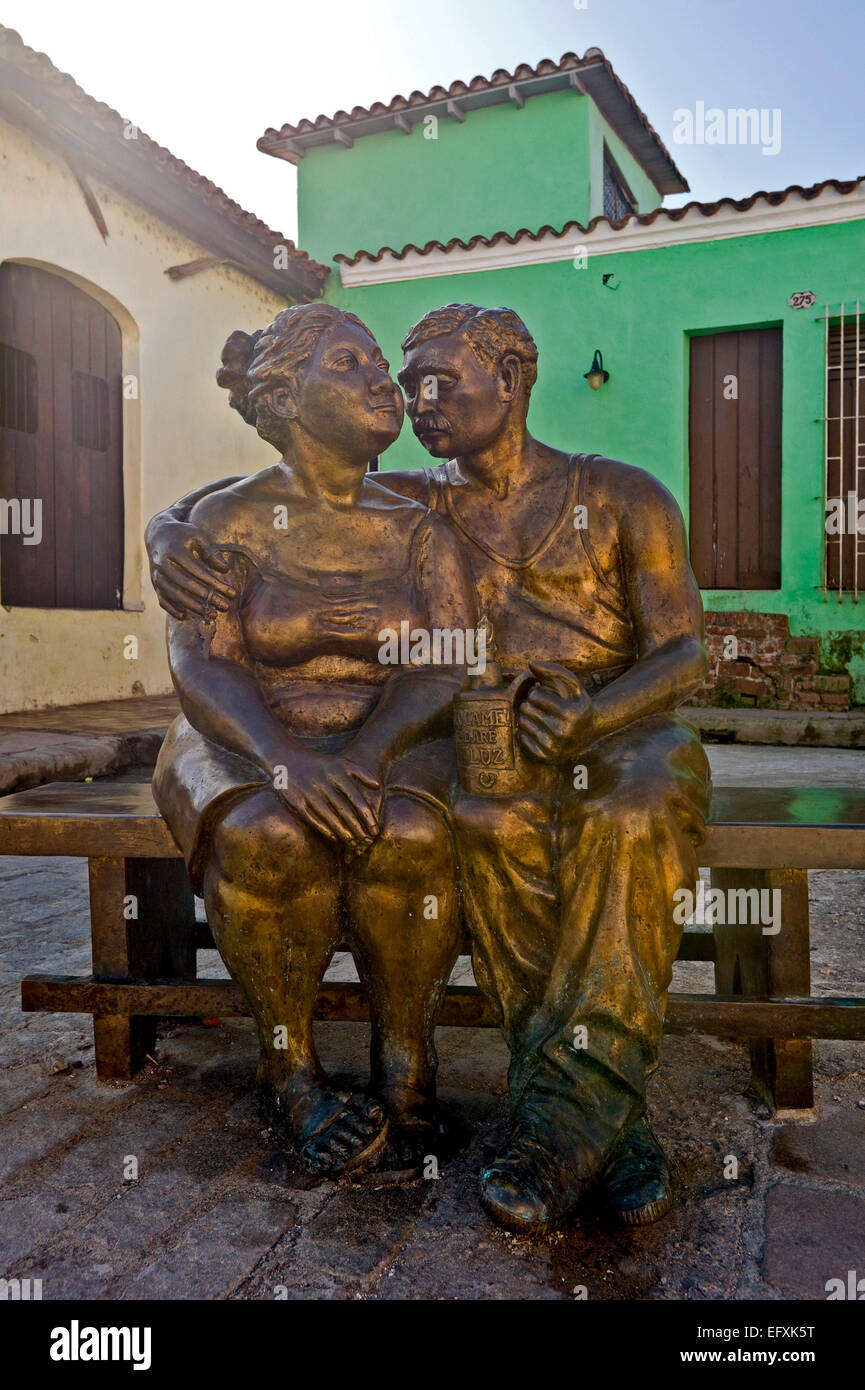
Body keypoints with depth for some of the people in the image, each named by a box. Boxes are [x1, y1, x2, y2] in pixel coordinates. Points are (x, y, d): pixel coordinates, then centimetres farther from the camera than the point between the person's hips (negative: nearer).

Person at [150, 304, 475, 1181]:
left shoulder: (418, 530, 4)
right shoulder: (228, 521, -1)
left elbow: (448, 665, -7)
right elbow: (201, 665, -13)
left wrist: (365, 755, -26)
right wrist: (285, 762, -32)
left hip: (392, 747, 1)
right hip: (246, 752, -1)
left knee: (408, 834, -32)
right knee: (267, 837, -34)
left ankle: (406, 1069, -10)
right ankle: (289, 1069, -11)